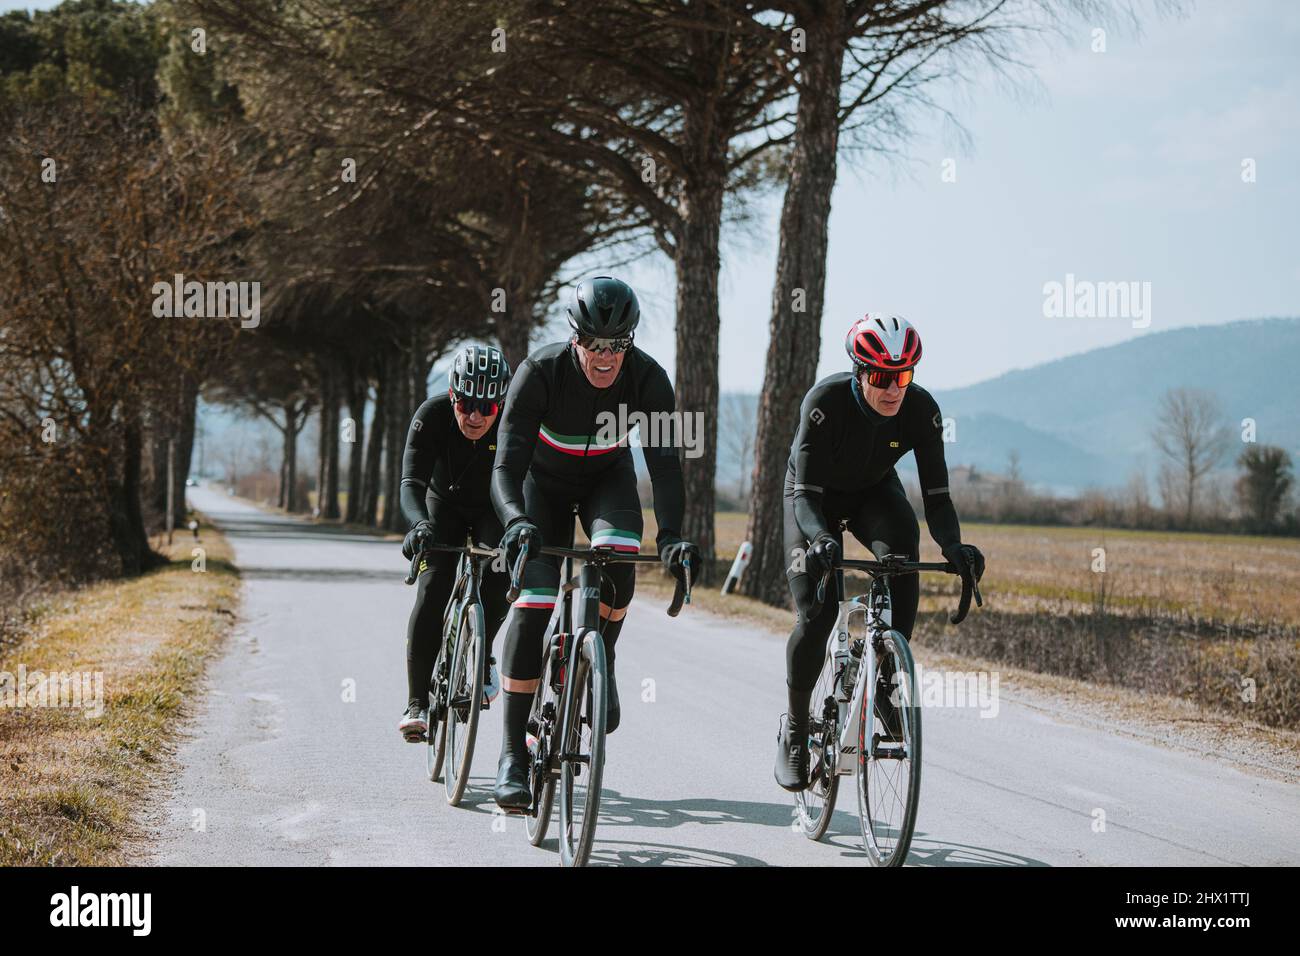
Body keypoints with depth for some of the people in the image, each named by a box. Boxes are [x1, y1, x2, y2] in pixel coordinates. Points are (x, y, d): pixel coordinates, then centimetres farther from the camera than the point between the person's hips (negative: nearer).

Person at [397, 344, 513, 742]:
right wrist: (418, 524, -59)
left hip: (496, 509, 0)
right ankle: (417, 704, -15)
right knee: (433, 590, -17)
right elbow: (412, 482, -38)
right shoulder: (432, 416, -31)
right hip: (446, 505, 0)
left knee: (499, 575, -24)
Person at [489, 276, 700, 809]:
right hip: (545, 481, -1)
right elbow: (507, 465, -36)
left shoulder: (647, 379, -27)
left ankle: (600, 664, 0)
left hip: (607, 479, 1)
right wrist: (516, 521, -56)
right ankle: (512, 754, -11)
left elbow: (665, 464, -31)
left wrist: (670, 535, -48)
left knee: (618, 564, -31)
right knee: (533, 601, -16)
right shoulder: (541, 372, -32)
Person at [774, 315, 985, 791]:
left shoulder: (922, 409, -27)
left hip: (875, 491, 2)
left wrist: (953, 545, -45)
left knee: (902, 550, -33)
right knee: (815, 616, -17)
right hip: (817, 496, -2)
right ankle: (795, 728, 5)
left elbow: (936, 495, -25)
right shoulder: (825, 401, -34)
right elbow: (806, 493, -35)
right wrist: (819, 538, -56)